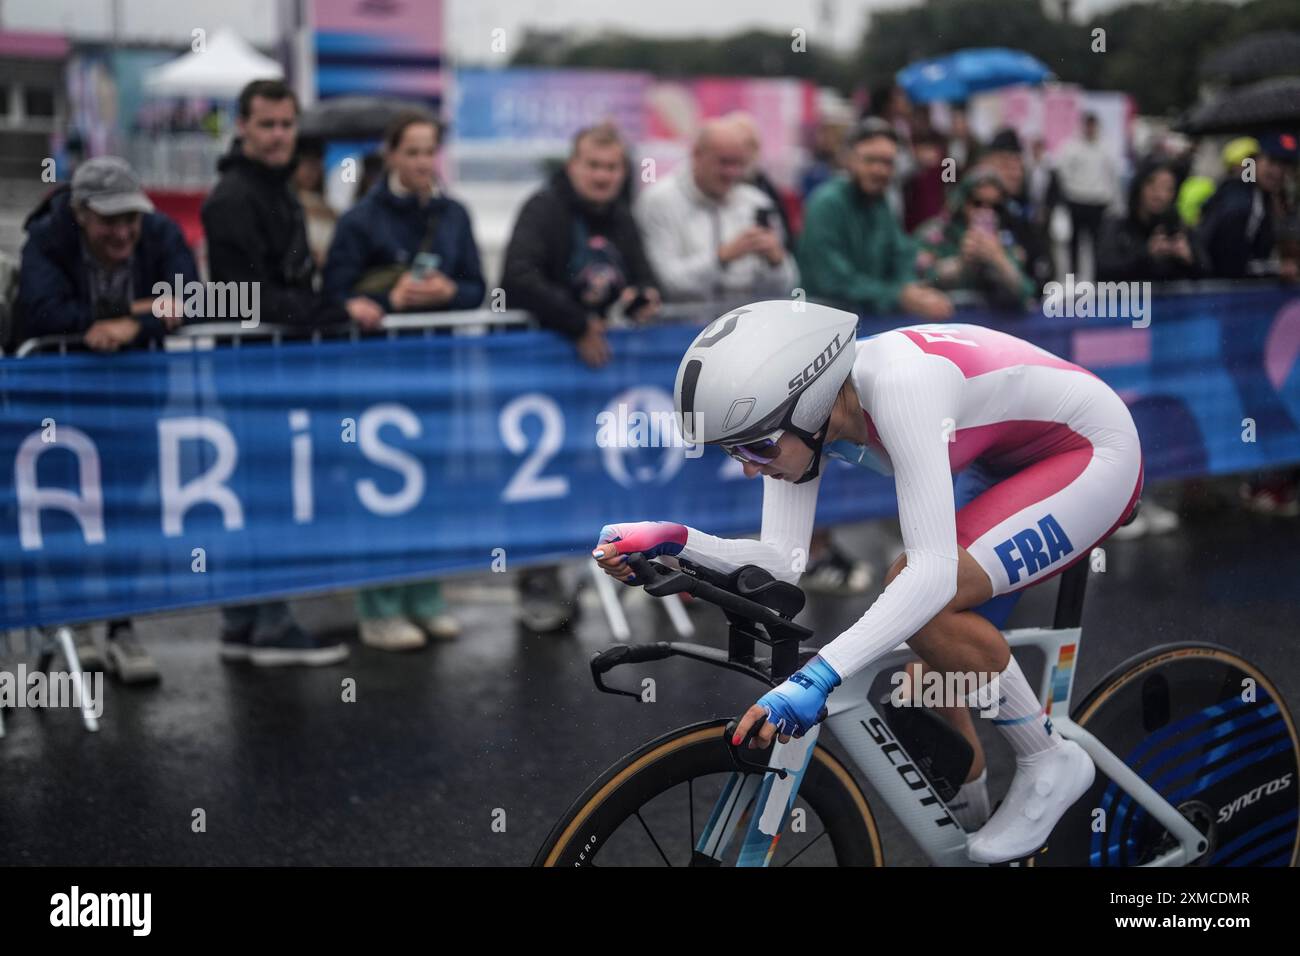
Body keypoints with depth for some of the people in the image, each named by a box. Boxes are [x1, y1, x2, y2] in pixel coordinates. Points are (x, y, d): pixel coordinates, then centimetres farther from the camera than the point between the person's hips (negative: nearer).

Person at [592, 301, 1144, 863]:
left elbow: (934, 569, -43)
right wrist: (676, 541, -30)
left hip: (1095, 456, -8)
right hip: (1003, 469, 8)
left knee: (922, 595, -26)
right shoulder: (795, 410, -14)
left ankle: (1050, 762, -6)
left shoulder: (897, 382, -37)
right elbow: (782, 560, -13)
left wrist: (818, 678, -51)